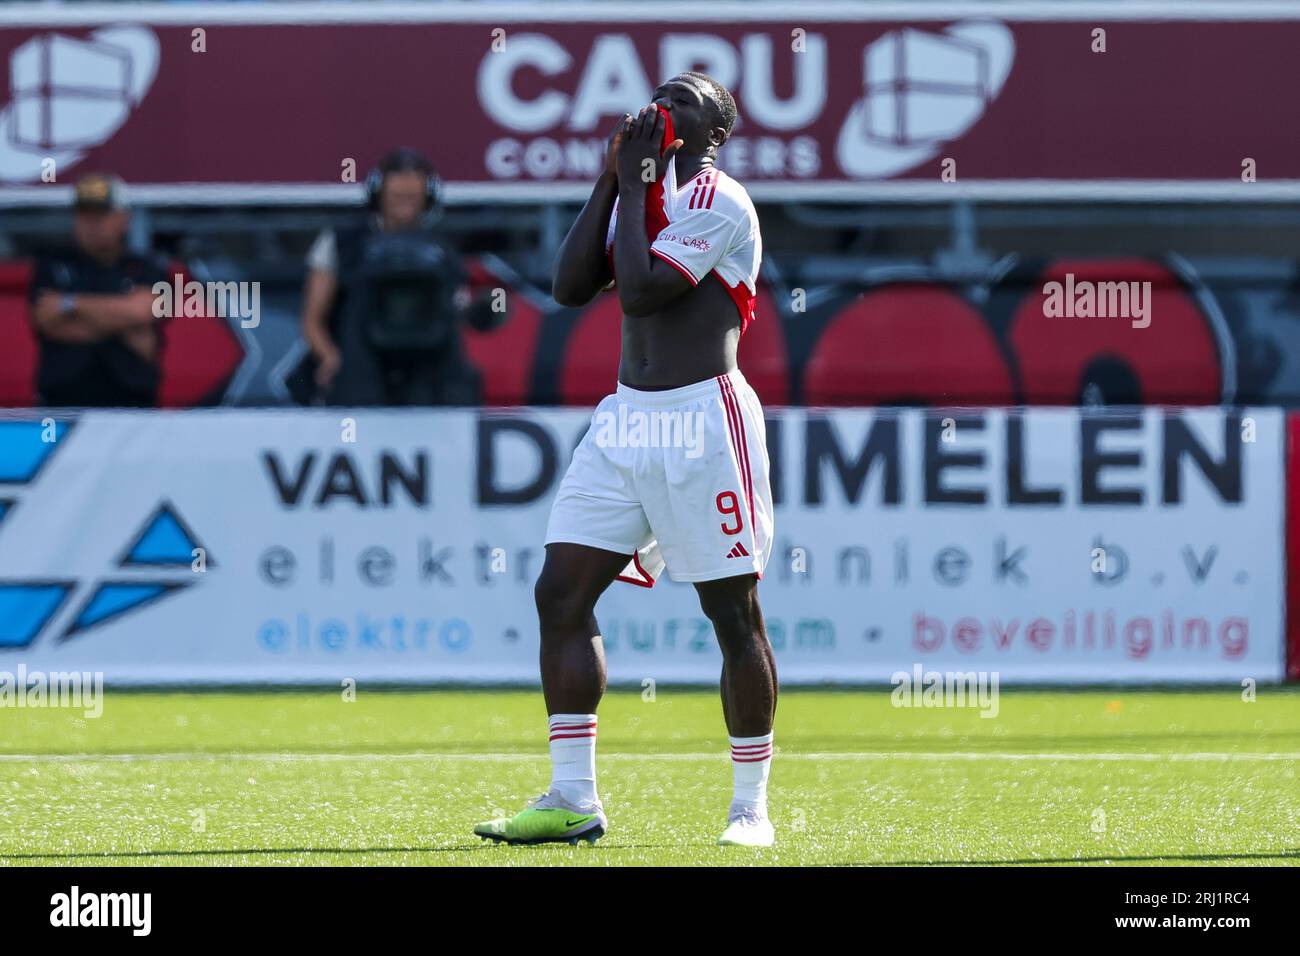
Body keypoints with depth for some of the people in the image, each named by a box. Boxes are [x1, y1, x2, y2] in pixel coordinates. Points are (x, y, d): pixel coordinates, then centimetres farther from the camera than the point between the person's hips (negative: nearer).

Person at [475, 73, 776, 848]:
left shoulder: (717, 201, -9)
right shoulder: (640, 195, 16)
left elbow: (641, 290, -18)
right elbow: (572, 286, 7)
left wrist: (636, 183, -9)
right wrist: (613, 180, 3)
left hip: (703, 417, -8)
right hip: (626, 416, 8)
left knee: (734, 612, -2)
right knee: (562, 593, 1)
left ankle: (751, 806, 5)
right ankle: (572, 801, 4)